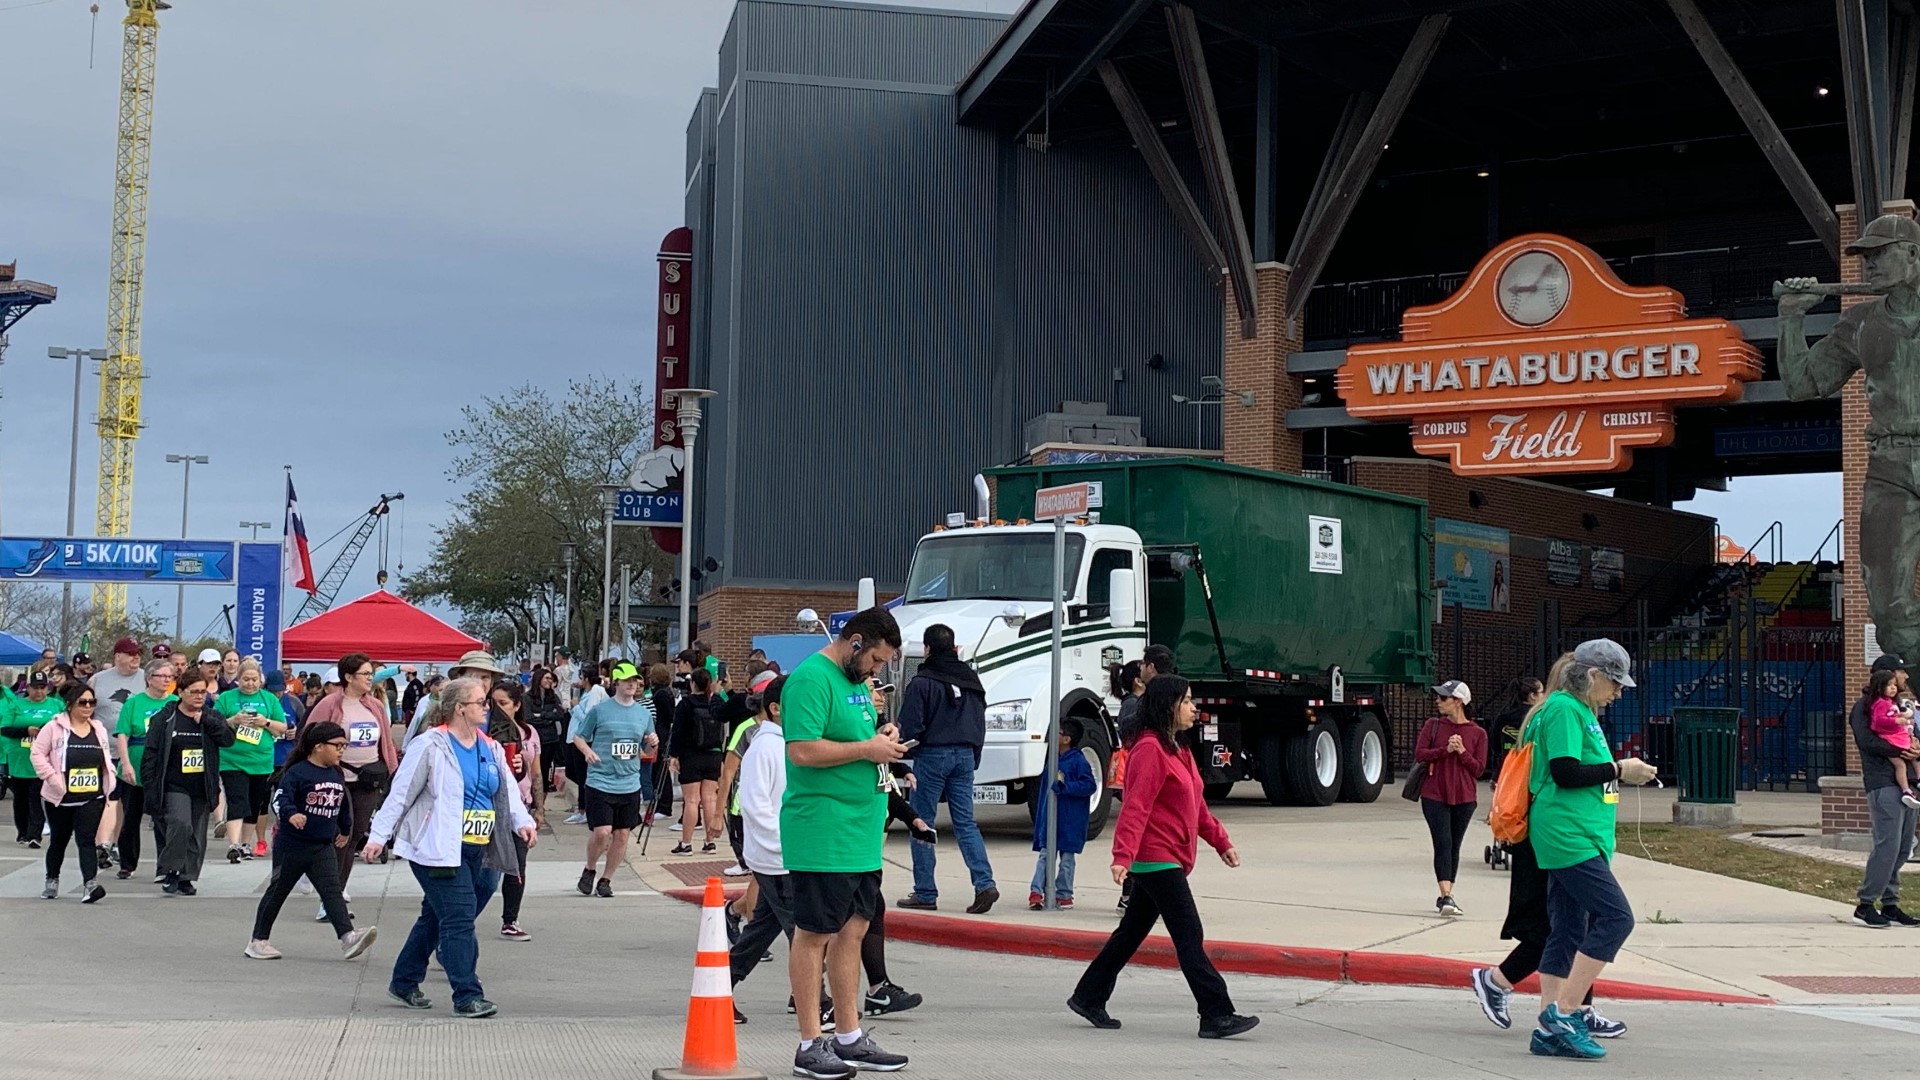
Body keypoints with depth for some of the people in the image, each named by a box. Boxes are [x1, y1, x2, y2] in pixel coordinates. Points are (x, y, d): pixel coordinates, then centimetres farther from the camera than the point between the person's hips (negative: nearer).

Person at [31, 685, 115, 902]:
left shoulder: (99, 730, 10)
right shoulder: (54, 728, -4)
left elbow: (106, 760, 18)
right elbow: (38, 753, -5)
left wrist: (108, 785, 5)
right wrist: (53, 778, -14)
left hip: (92, 797, 2)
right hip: (61, 798, -1)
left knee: (87, 839, -11)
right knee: (59, 840, 14)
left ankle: (90, 884, -21)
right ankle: (52, 881, 32)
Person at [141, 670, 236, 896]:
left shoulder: (212, 717, 9)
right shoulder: (164, 718, 0)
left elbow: (228, 739, -7)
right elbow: (151, 754, -1)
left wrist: (206, 720, -13)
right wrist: (149, 786, -7)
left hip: (202, 789, 4)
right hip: (174, 787, -4)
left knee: (198, 835, 6)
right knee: (180, 824, -24)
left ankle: (187, 878, 17)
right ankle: (170, 871, -10)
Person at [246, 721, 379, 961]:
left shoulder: (338, 775, 9)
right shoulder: (297, 772, -13)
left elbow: (344, 804, 25)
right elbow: (280, 799, -23)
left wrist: (345, 829, 35)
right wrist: (291, 815, -42)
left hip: (323, 847, 5)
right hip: (292, 845, -5)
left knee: (332, 891, -9)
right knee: (278, 891, 9)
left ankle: (347, 937, -21)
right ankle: (258, 940, 22)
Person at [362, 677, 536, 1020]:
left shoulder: (490, 748, 13)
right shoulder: (430, 746, -9)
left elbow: (509, 789, 12)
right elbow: (401, 793, -7)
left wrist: (522, 821, -6)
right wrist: (379, 835, -8)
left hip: (475, 850, 8)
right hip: (438, 848, -8)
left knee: (436, 916, 16)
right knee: (459, 916, -11)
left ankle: (404, 982, 30)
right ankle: (467, 996, -7)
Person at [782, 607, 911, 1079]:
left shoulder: (855, 680, 16)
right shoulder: (811, 679, -14)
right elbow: (802, 750, -23)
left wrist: (880, 738, 8)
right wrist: (866, 749, -16)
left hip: (861, 834, 10)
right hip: (822, 835, -10)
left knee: (852, 930, 14)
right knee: (814, 934, -1)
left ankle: (849, 1039, 23)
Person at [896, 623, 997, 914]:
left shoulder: (922, 683, -12)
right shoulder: (971, 680, 10)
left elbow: (910, 728, -14)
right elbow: (980, 723, 14)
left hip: (932, 755, -6)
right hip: (965, 755, 6)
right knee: (965, 822, 7)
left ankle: (925, 893, 6)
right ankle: (985, 883, -8)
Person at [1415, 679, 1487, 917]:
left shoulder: (1477, 733, 1)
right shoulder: (1433, 725, 3)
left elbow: (1478, 768, -1)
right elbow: (1419, 754, -4)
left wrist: (1462, 751, -16)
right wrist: (1445, 750, -16)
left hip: (1464, 798, 1)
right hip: (1435, 796, -1)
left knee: (1454, 846, 10)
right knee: (1443, 843, -12)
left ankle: (1445, 898, 21)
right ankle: (1446, 897, -19)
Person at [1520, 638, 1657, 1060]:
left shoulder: (1579, 712, 21)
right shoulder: (1563, 709, -11)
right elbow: (1565, 773, -20)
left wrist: (1620, 772, 13)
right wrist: (1618, 770, -11)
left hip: (1577, 839, 11)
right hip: (1569, 837, -11)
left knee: (1567, 933, 8)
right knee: (1615, 917, -15)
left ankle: (1551, 1032, 9)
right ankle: (1563, 1013, -12)